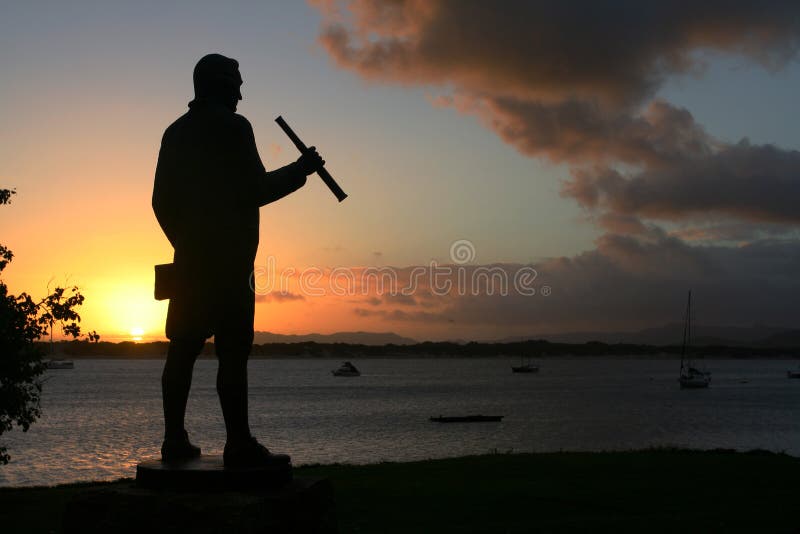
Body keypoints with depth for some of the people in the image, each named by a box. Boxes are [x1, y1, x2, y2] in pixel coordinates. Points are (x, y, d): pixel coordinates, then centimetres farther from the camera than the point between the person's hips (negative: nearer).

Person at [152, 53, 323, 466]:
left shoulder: (175, 132, 16)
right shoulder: (233, 127, -6)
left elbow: (161, 201, 16)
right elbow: (255, 191, -11)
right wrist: (300, 170, 2)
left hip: (189, 261, 8)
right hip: (228, 261, -8)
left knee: (183, 349, 6)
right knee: (232, 352, -8)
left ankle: (175, 440, 8)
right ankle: (239, 445, -9)